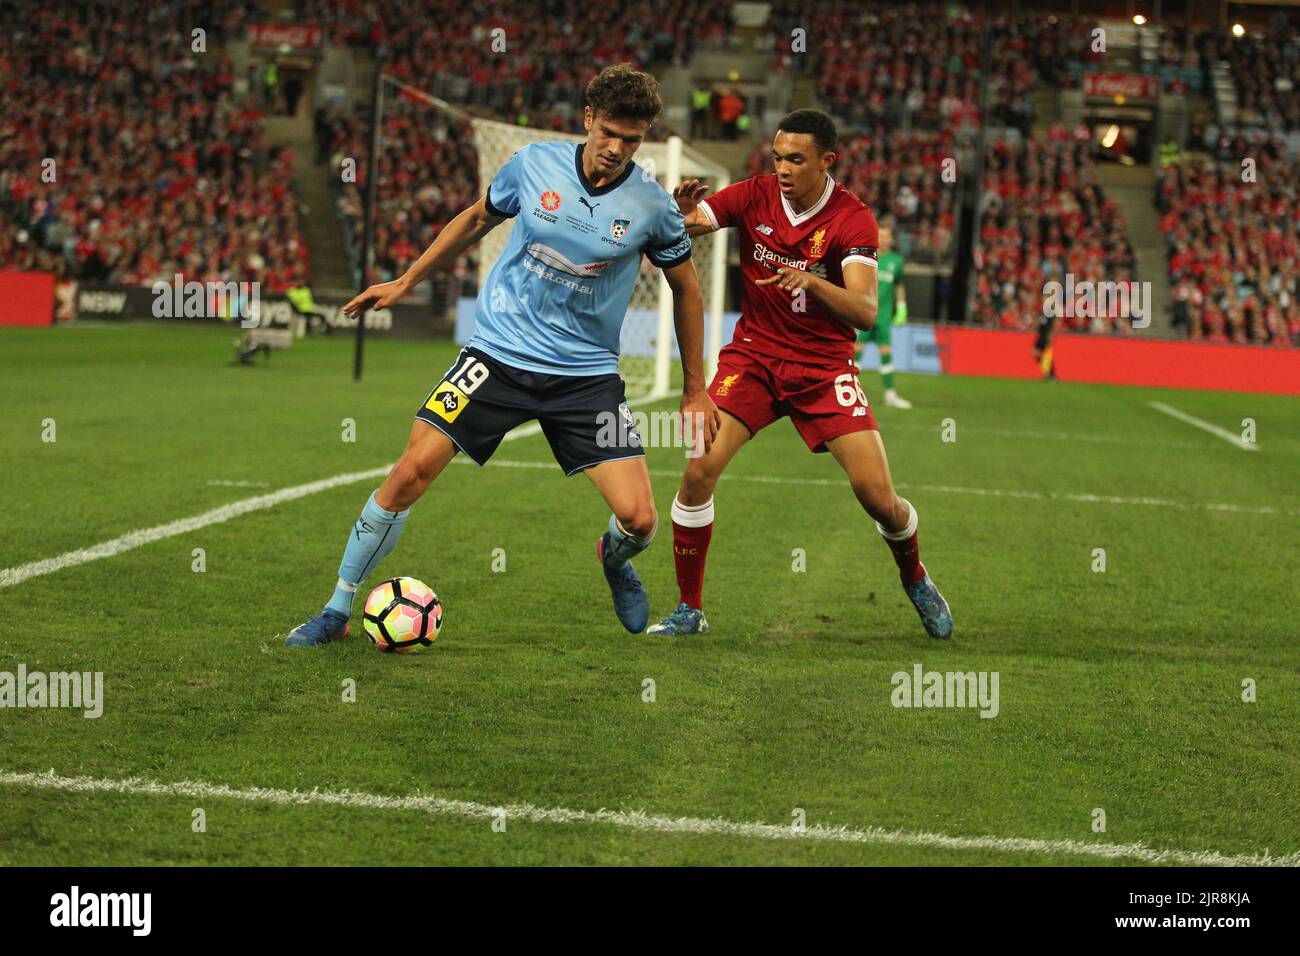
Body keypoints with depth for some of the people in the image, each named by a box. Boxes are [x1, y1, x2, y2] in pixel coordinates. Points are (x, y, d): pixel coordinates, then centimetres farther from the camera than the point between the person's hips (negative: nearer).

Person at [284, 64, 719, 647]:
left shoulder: (652, 205, -7)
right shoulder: (534, 164, -5)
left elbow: (685, 289, 9)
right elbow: (476, 221, 15)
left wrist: (695, 390, 12)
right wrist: (405, 282, 18)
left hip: (586, 373, 0)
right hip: (499, 352, 1)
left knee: (639, 520, -13)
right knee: (409, 475, -12)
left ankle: (614, 558, 27)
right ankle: (336, 613, 5)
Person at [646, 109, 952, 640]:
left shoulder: (852, 218, -12)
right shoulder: (755, 195, -7)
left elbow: (865, 312, -22)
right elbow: (685, 224, -16)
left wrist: (812, 281, -40)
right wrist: (680, 212, -40)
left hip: (823, 366, -1)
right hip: (753, 354, 1)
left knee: (877, 496, -9)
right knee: (699, 468, -18)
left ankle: (915, 579, 25)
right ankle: (689, 610, -3)